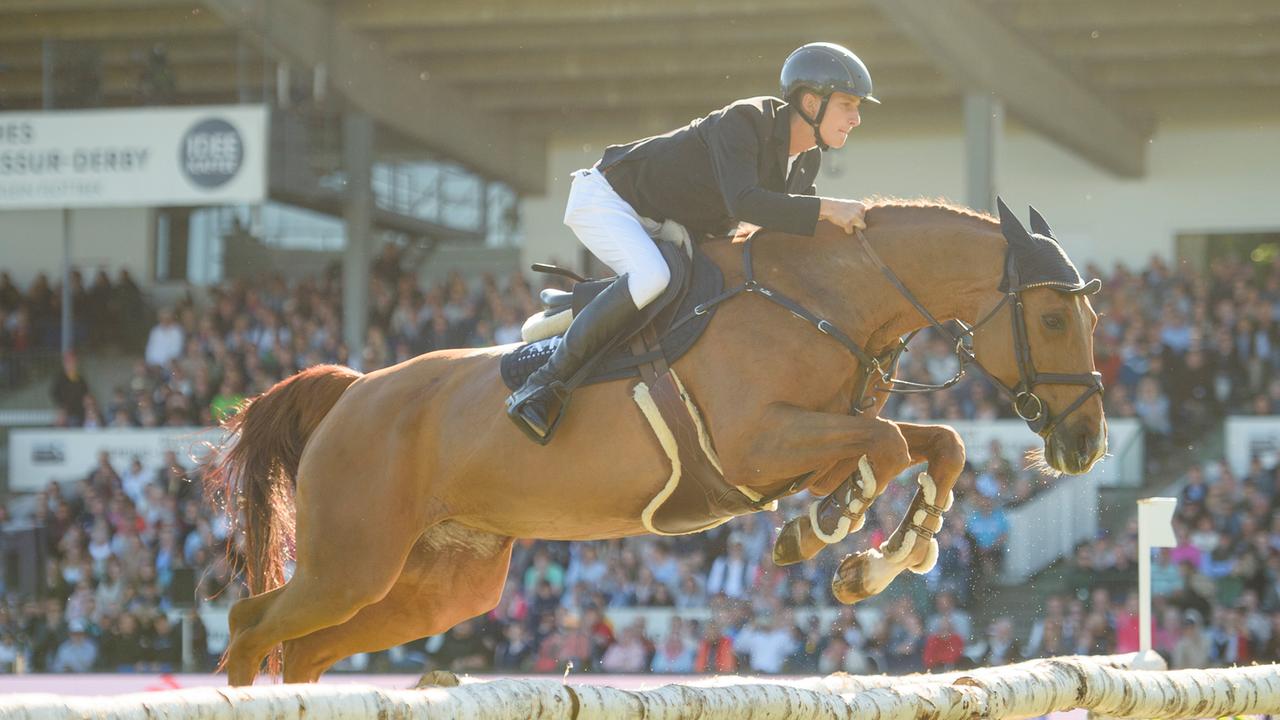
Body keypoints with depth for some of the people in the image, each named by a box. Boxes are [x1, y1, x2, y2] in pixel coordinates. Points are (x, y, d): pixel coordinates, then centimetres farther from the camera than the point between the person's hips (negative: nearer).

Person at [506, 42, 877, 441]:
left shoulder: (806, 160, -2)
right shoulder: (742, 122, -29)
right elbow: (743, 201, -43)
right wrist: (827, 208, -45)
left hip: (664, 226, 10)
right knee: (651, 277, -36)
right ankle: (543, 386, -32)